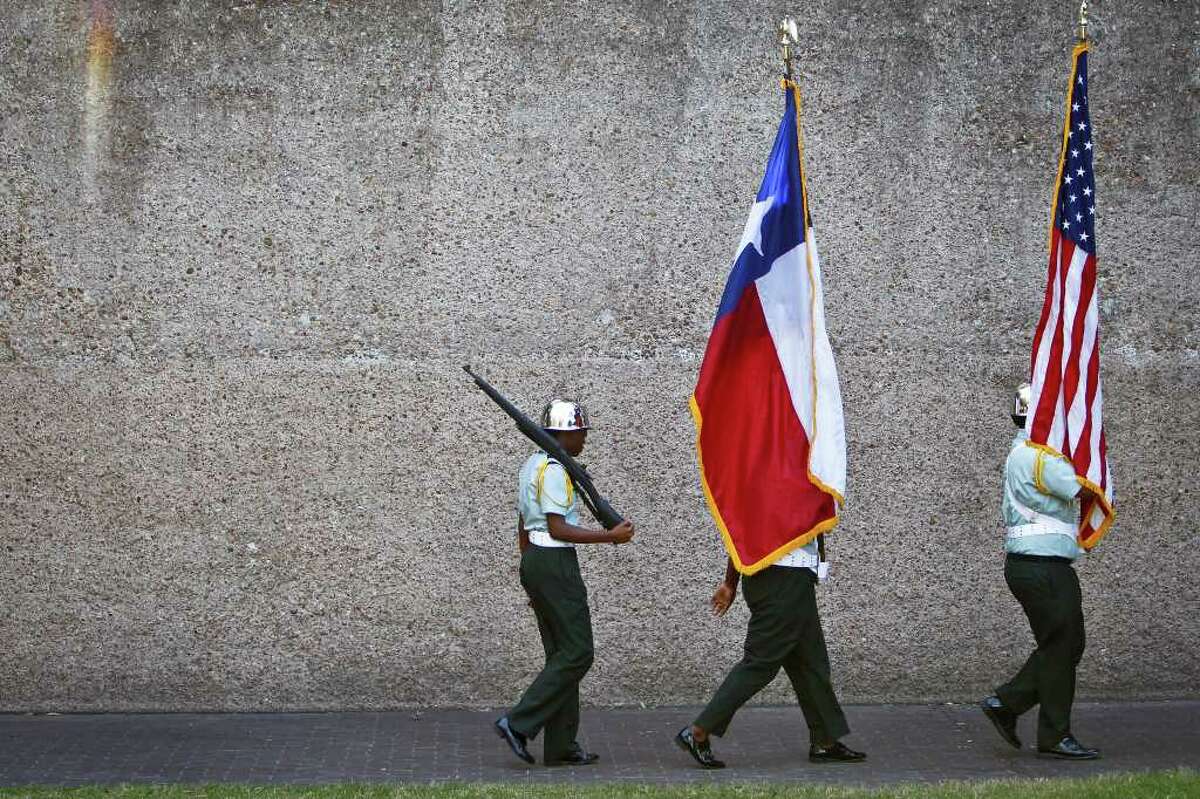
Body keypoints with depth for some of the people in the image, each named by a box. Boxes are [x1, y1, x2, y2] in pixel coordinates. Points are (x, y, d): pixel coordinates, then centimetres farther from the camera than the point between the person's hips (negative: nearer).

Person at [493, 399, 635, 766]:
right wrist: (610, 536, -17)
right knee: (577, 652, -7)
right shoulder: (553, 470, -14)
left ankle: (561, 746, 11)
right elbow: (558, 529, -20)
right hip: (555, 563, -11)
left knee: (562, 653, 11)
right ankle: (518, 723, -8)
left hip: (534, 559, 11)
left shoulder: (532, 465, 17)